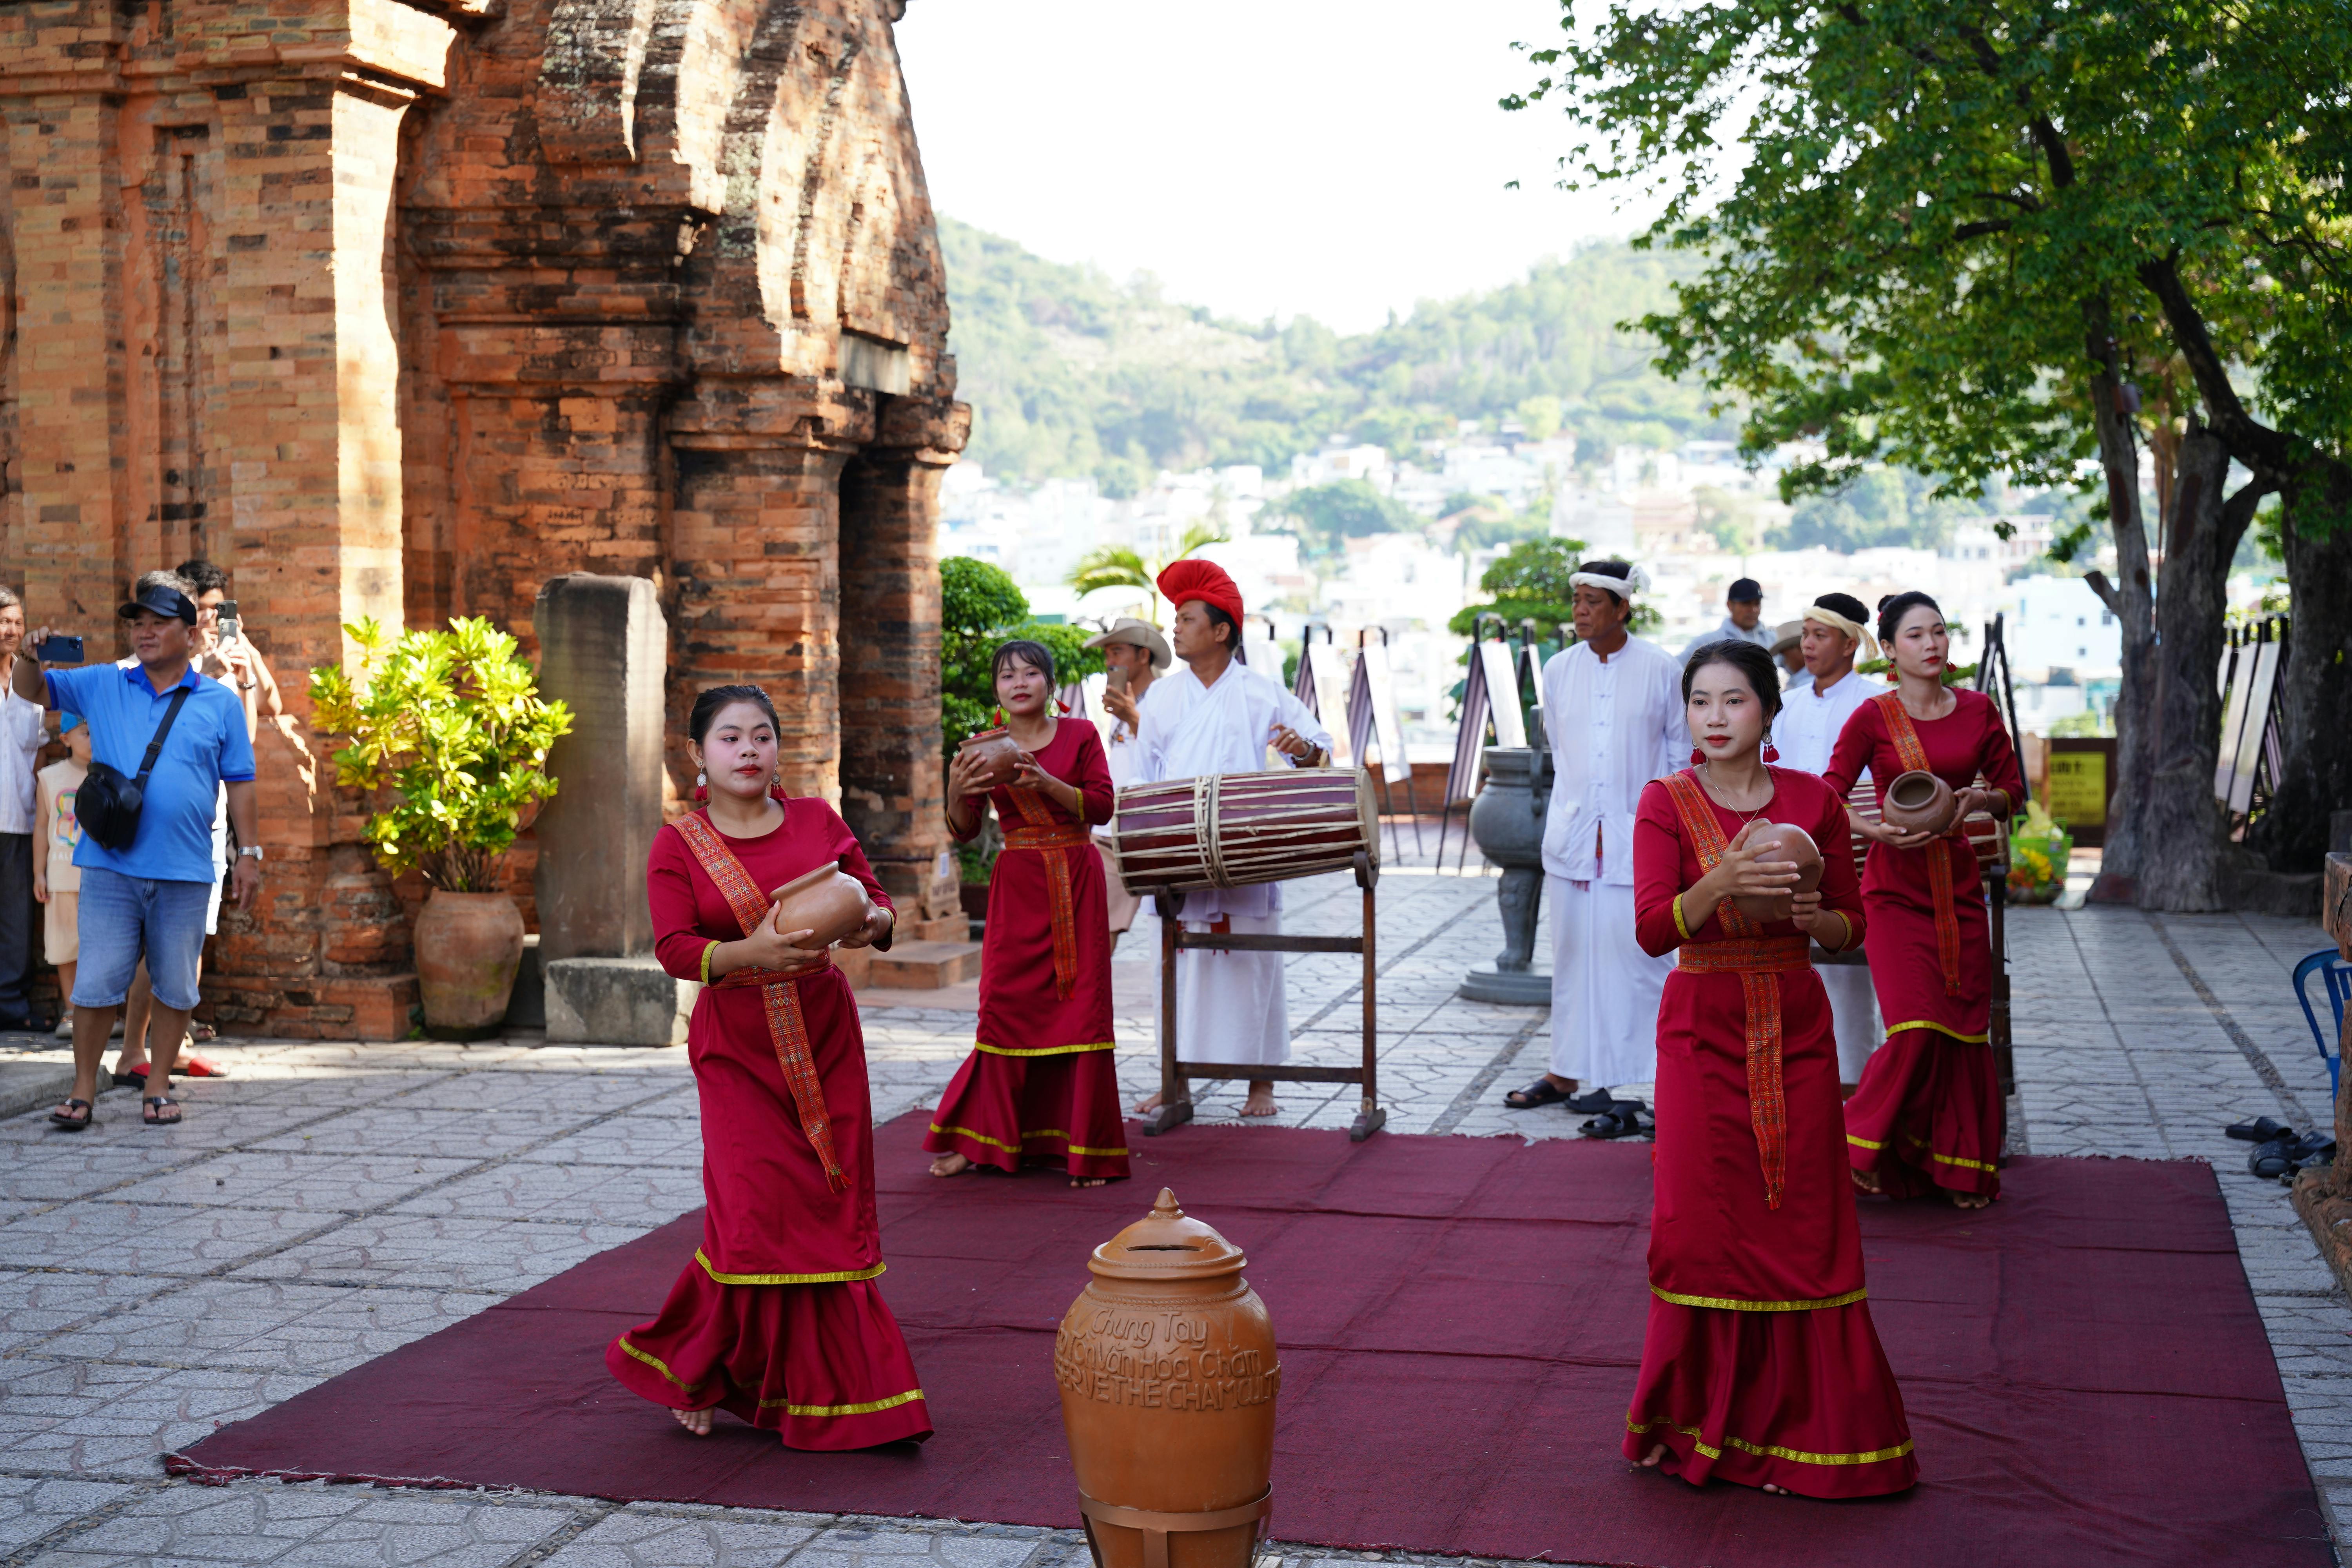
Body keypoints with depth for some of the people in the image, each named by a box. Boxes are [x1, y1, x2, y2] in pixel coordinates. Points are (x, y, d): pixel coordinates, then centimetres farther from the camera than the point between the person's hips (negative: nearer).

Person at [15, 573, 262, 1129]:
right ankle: (83, 1090, 10)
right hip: (110, 867, 1)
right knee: (96, 982, 0)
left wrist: (250, 853, 3)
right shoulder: (103, 686, 9)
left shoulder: (221, 702, 5)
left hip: (184, 873, 0)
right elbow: (32, 690, 15)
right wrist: (30, 657, -9)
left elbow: (240, 783, 7)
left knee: (175, 987, 6)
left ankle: (159, 1088, 19)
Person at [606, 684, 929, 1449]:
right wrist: (749, 953, -31)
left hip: (824, 1034, 3)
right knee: (757, 1213, -10)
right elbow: (674, 947, -12)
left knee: (831, 1211, 4)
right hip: (738, 1047, -3)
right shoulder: (677, 845, -1)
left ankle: (828, 1386, 16)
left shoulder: (818, 820, 6)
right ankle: (693, 1370, 12)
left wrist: (872, 922, -17)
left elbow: (878, 900, 8)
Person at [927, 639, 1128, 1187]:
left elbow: (1102, 806, -6)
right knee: (1005, 1006, -3)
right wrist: (957, 792, -16)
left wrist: (1044, 782, -19)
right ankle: (977, 1140, 8)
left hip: (1076, 880, -1)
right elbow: (964, 832, 5)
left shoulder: (1080, 735, 2)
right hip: (1018, 884, 1)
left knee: (1082, 1006, -3)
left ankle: (1084, 1147, 5)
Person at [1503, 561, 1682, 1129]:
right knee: (1572, 952, 10)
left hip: (1639, 834, -4)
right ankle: (1566, 1073, 21)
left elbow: (1681, 748, 5)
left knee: (1640, 951, -6)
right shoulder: (1558, 669, 6)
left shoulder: (1661, 669, -3)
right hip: (1571, 832, 4)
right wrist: (1573, 806, 15)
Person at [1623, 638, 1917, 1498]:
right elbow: (1654, 928, -13)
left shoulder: (1814, 801, 3)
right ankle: (1703, 1422, 13)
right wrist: (1722, 882, -29)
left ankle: (1800, 1422, 13)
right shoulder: (1667, 804, -2)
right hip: (1702, 1031, -1)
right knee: (1702, 1224, -2)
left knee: (1804, 1226, 2)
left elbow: (1854, 926, 8)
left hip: (1795, 1031, 1)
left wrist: (1810, 916, -14)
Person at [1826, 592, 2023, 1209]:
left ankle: (1958, 1167, 16)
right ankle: (1859, 1144, 6)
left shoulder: (1978, 710, 5)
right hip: (1895, 886, -4)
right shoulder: (1873, 718, -5)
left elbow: (2013, 790, 13)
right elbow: (1828, 800, -5)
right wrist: (1882, 832, -20)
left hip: (1957, 884, 4)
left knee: (1964, 1029, 3)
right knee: (1915, 1029, -15)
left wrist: (1981, 799, -8)